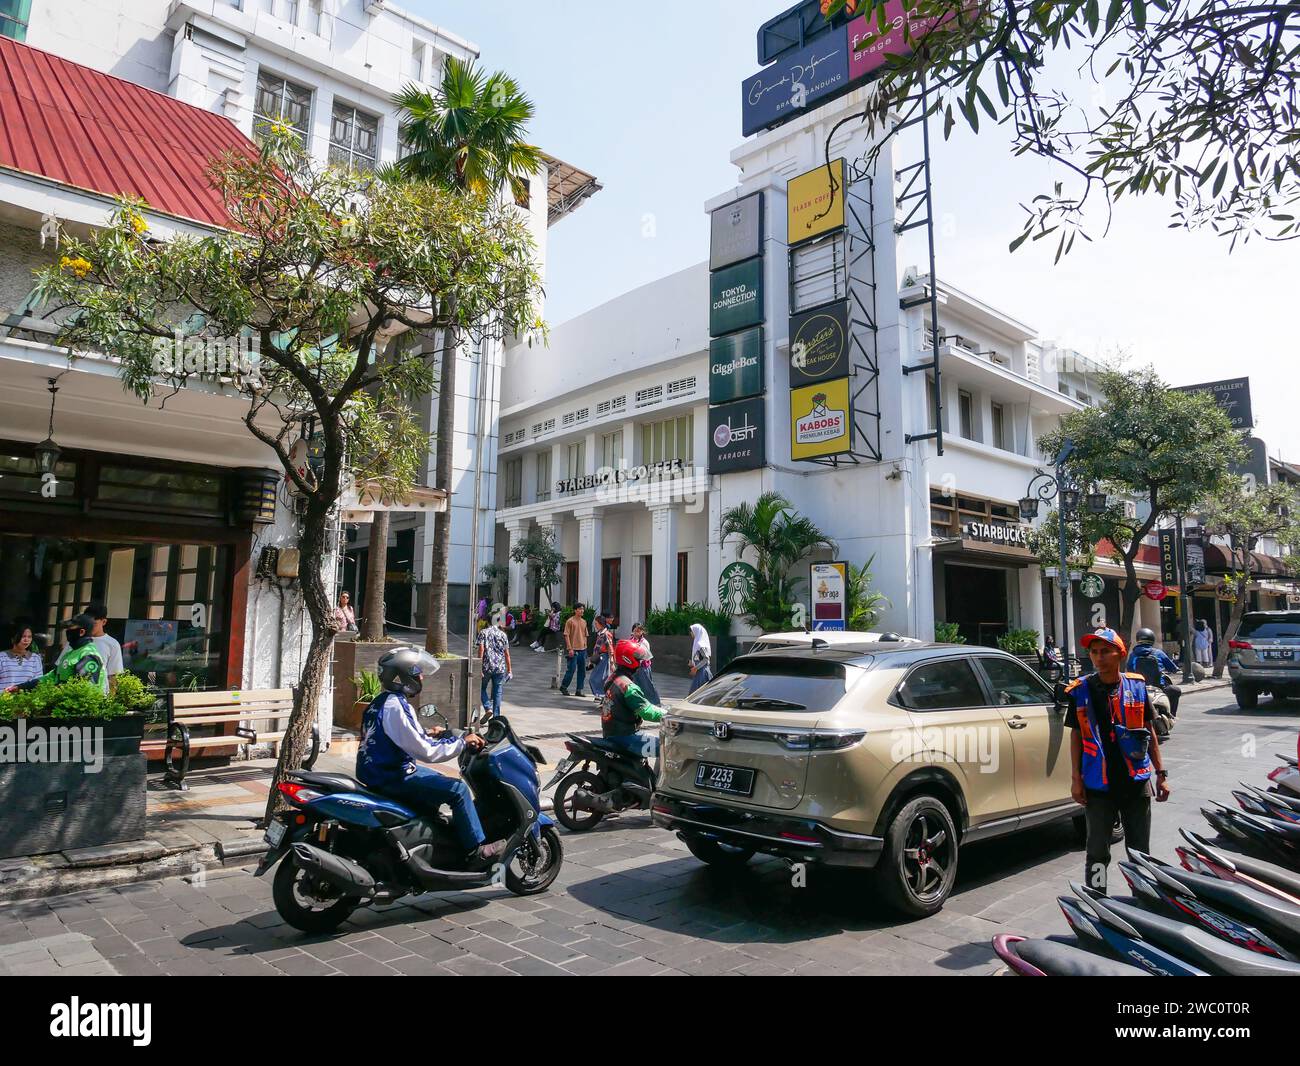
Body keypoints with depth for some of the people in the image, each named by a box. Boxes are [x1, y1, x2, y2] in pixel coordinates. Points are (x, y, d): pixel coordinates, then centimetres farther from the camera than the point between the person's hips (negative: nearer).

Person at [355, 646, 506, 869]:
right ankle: (476, 851, -8)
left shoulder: (384, 701, 11)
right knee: (458, 789, -14)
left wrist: (428, 736, 14)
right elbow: (425, 752, -24)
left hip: (384, 770, 11)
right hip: (391, 776, -11)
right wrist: (462, 742, -17)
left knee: (441, 783, 26)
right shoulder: (394, 707, -22)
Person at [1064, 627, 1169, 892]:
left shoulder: (1137, 686, 2)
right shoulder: (1081, 690, -3)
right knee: (1098, 851, 5)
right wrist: (1076, 778, -1)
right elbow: (1076, 735, 2)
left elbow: (1150, 732, 9)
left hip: (1136, 782, 2)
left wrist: (1161, 774, 8)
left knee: (1139, 849, 14)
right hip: (1098, 784, -2)